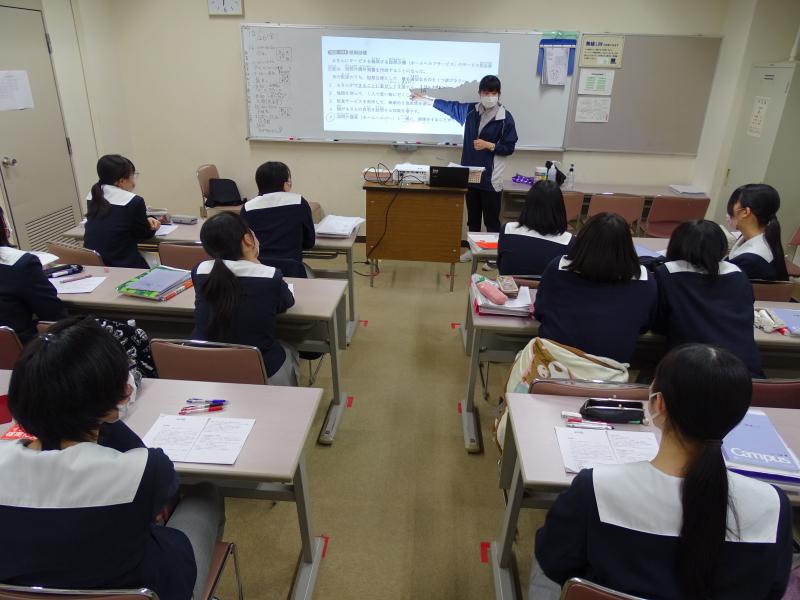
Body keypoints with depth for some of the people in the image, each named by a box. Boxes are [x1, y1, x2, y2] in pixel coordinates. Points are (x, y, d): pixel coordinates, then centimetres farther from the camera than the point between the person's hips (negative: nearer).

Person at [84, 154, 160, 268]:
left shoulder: (92, 198, 6)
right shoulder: (134, 202, -15)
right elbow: (144, 234, -1)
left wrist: (145, 221, 12)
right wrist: (152, 228, 18)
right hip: (121, 266, -7)